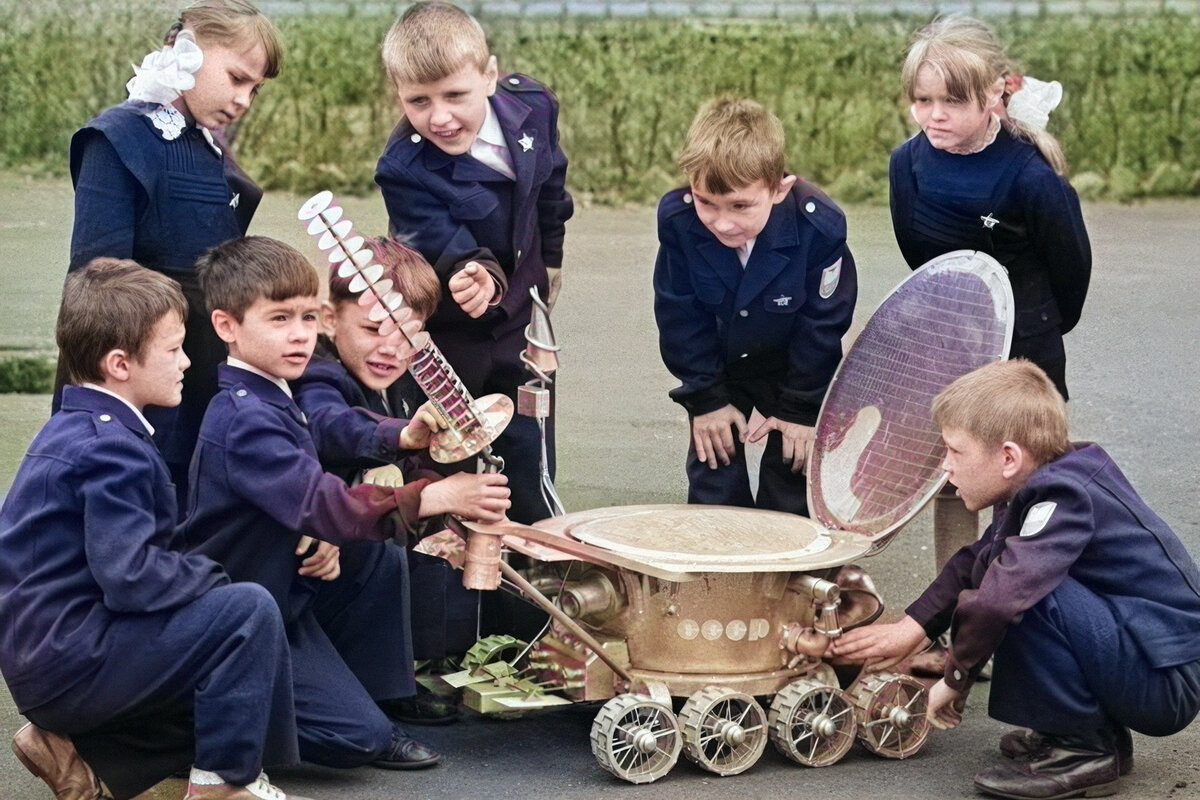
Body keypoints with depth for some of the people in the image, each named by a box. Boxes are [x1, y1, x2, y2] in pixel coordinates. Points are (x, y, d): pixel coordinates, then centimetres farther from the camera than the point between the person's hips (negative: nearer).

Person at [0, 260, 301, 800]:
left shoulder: (70, 430, 13)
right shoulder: (111, 450, -18)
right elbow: (130, 578, -26)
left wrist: (194, 570, 6)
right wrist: (210, 575, -10)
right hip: (69, 665, -10)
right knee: (248, 609, -16)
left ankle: (75, 748, 13)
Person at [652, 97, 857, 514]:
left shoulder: (819, 226, -32)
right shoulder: (677, 220, -28)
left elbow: (823, 324, -17)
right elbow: (679, 317, -13)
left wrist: (802, 408, -11)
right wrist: (705, 397, -10)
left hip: (794, 366, -1)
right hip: (718, 365, 1)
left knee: (791, 483, 1)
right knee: (713, 484, 3)